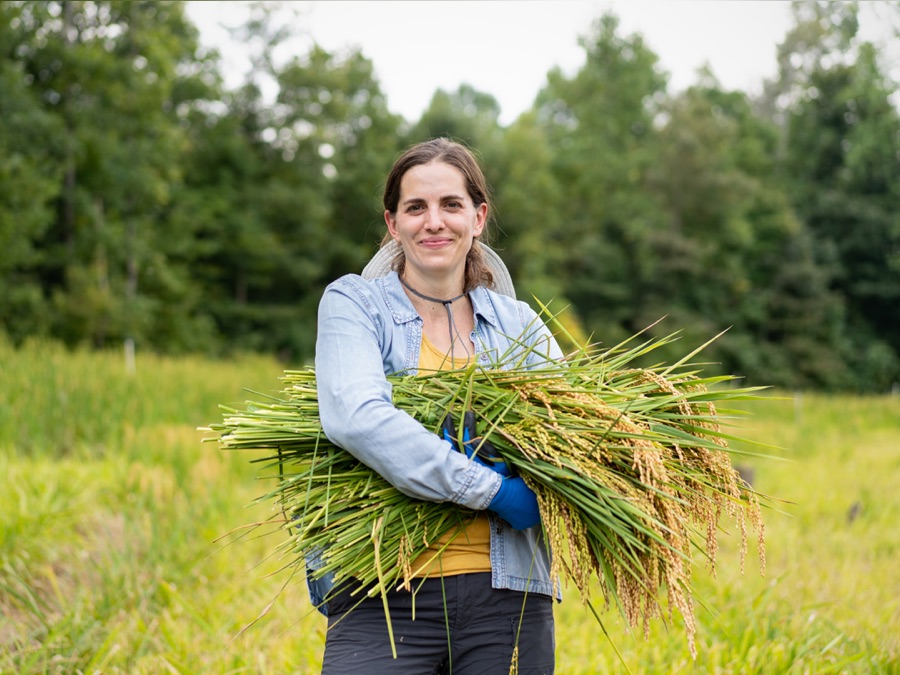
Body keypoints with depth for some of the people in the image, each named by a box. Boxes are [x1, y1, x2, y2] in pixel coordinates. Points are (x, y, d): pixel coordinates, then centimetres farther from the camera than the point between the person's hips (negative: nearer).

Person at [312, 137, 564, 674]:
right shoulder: (355, 303, 2)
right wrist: (490, 489, -17)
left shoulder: (520, 325, 14)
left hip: (507, 595, 3)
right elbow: (354, 417, -15)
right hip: (385, 600, -3)